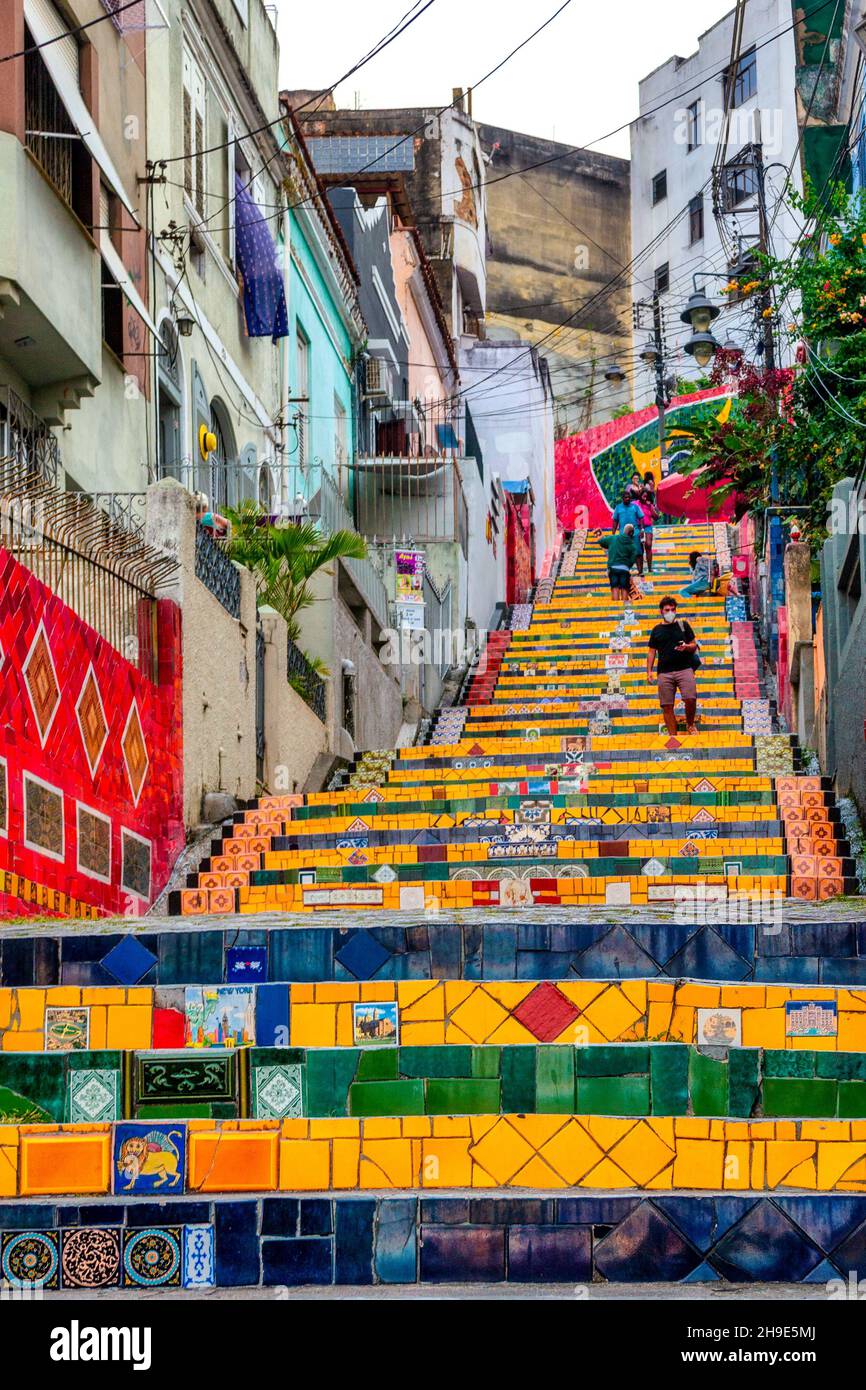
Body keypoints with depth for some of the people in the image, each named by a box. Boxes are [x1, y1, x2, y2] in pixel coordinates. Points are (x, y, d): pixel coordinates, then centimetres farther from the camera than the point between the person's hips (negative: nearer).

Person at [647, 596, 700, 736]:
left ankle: (690, 725, 8)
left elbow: (694, 645, 12)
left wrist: (686, 647, -11)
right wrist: (649, 671, 4)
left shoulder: (683, 625, 11)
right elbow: (651, 651, 15)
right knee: (667, 706, -2)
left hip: (684, 668, -2)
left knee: (690, 699, -19)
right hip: (664, 672, 2)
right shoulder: (657, 630, 14)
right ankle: (673, 736, 6)